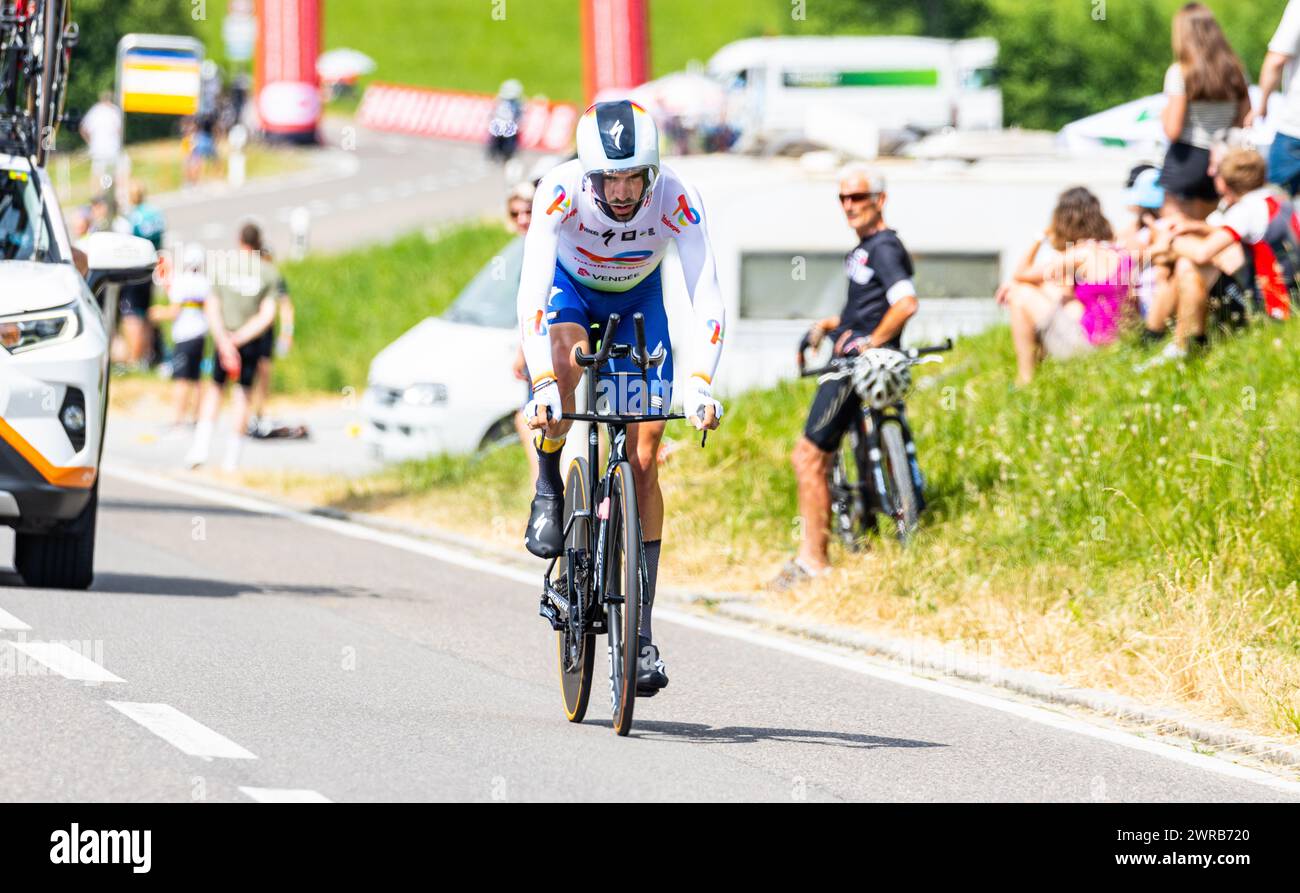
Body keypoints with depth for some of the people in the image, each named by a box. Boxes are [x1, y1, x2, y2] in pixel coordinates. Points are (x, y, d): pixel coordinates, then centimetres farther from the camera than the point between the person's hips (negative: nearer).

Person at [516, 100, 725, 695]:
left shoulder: (676, 200, -33)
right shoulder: (560, 192, -35)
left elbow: (707, 299, -36)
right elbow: (531, 293, -41)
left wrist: (699, 387, -49)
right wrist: (542, 386, -52)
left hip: (638, 300, 1)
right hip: (571, 290, -1)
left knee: (643, 459, -8)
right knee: (567, 361, -38)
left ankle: (641, 627, -3)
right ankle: (549, 492, -12)